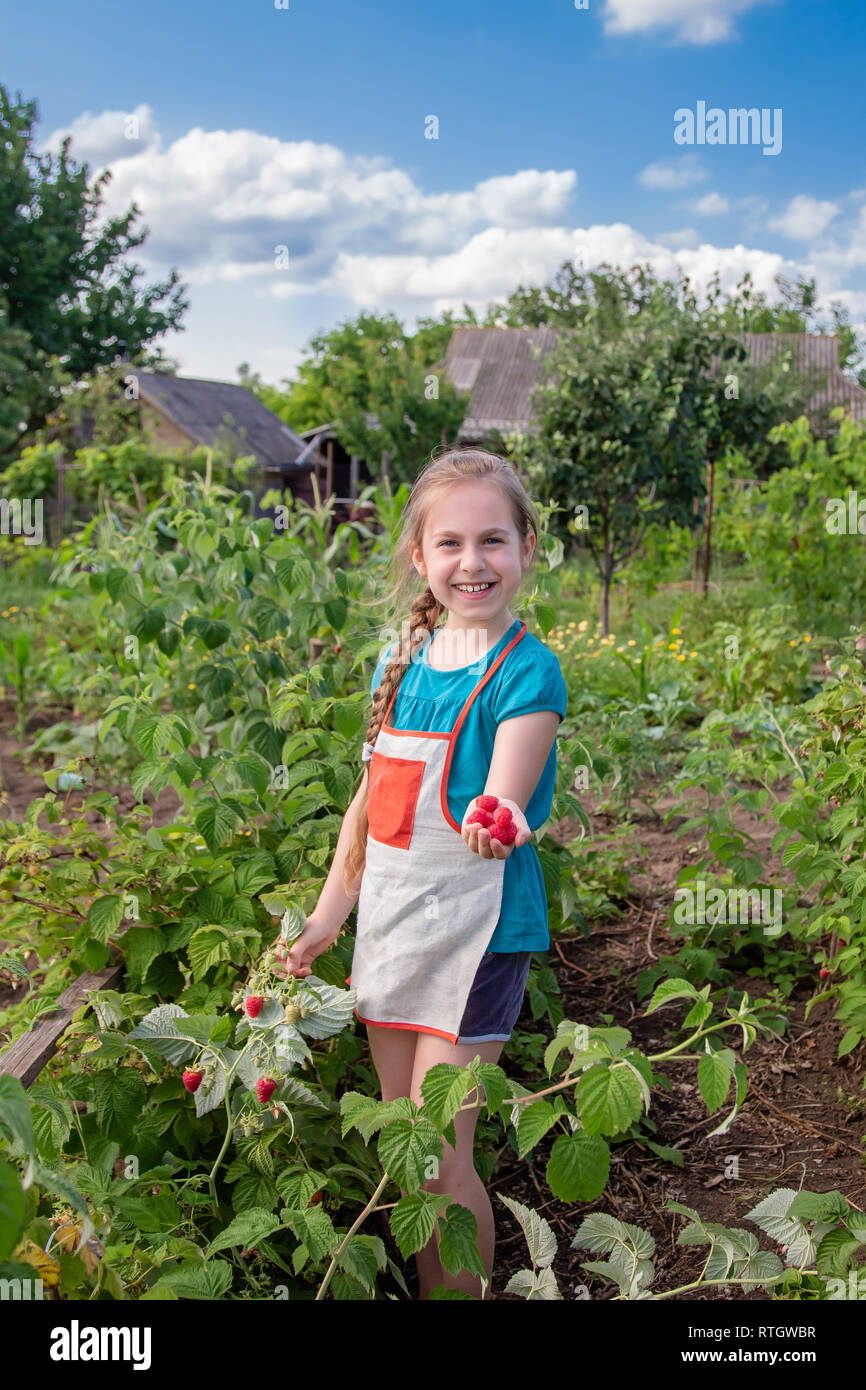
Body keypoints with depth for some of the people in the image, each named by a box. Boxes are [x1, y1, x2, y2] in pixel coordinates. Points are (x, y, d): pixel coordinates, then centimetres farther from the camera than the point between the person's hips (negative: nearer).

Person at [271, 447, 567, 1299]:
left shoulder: (525, 671, -13)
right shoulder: (402, 662, 5)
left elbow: (502, 806, -20)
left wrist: (494, 827, -44)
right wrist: (327, 917, 13)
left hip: (474, 927, -6)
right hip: (388, 920, 6)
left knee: (440, 1155, -1)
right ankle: (422, 1289, 35)